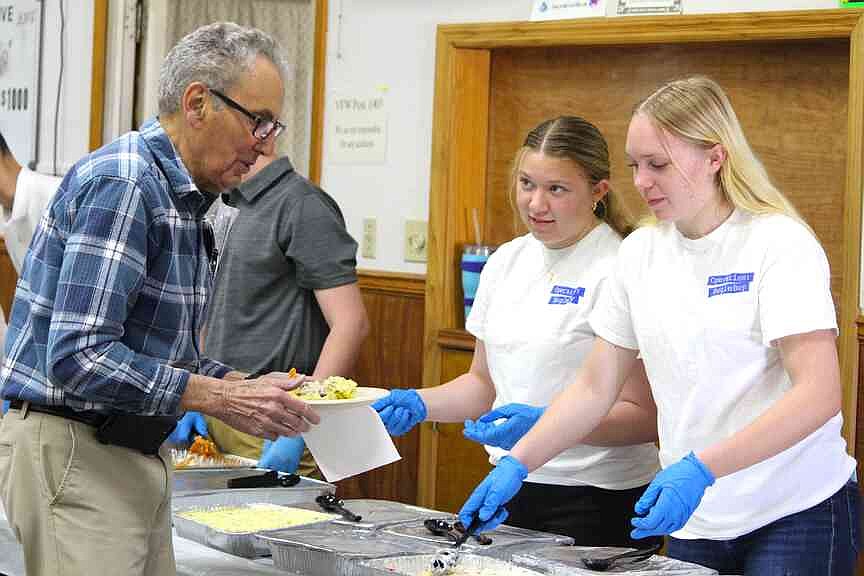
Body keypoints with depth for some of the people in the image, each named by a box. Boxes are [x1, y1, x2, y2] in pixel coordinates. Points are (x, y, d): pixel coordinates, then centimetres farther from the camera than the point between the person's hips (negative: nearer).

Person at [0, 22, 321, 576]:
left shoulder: (183, 197, 14)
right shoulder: (121, 183, -17)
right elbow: (79, 358, -24)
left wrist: (246, 384, 5)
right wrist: (219, 397, -21)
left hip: (138, 451, 10)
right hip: (71, 449, -10)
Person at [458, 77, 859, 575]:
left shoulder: (780, 243, -12)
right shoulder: (641, 253, 6)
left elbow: (819, 394, -21)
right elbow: (595, 388, 10)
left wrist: (698, 469, -29)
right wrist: (516, 465, -3)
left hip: (798, 513, -5)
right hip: (696, 520, 5)